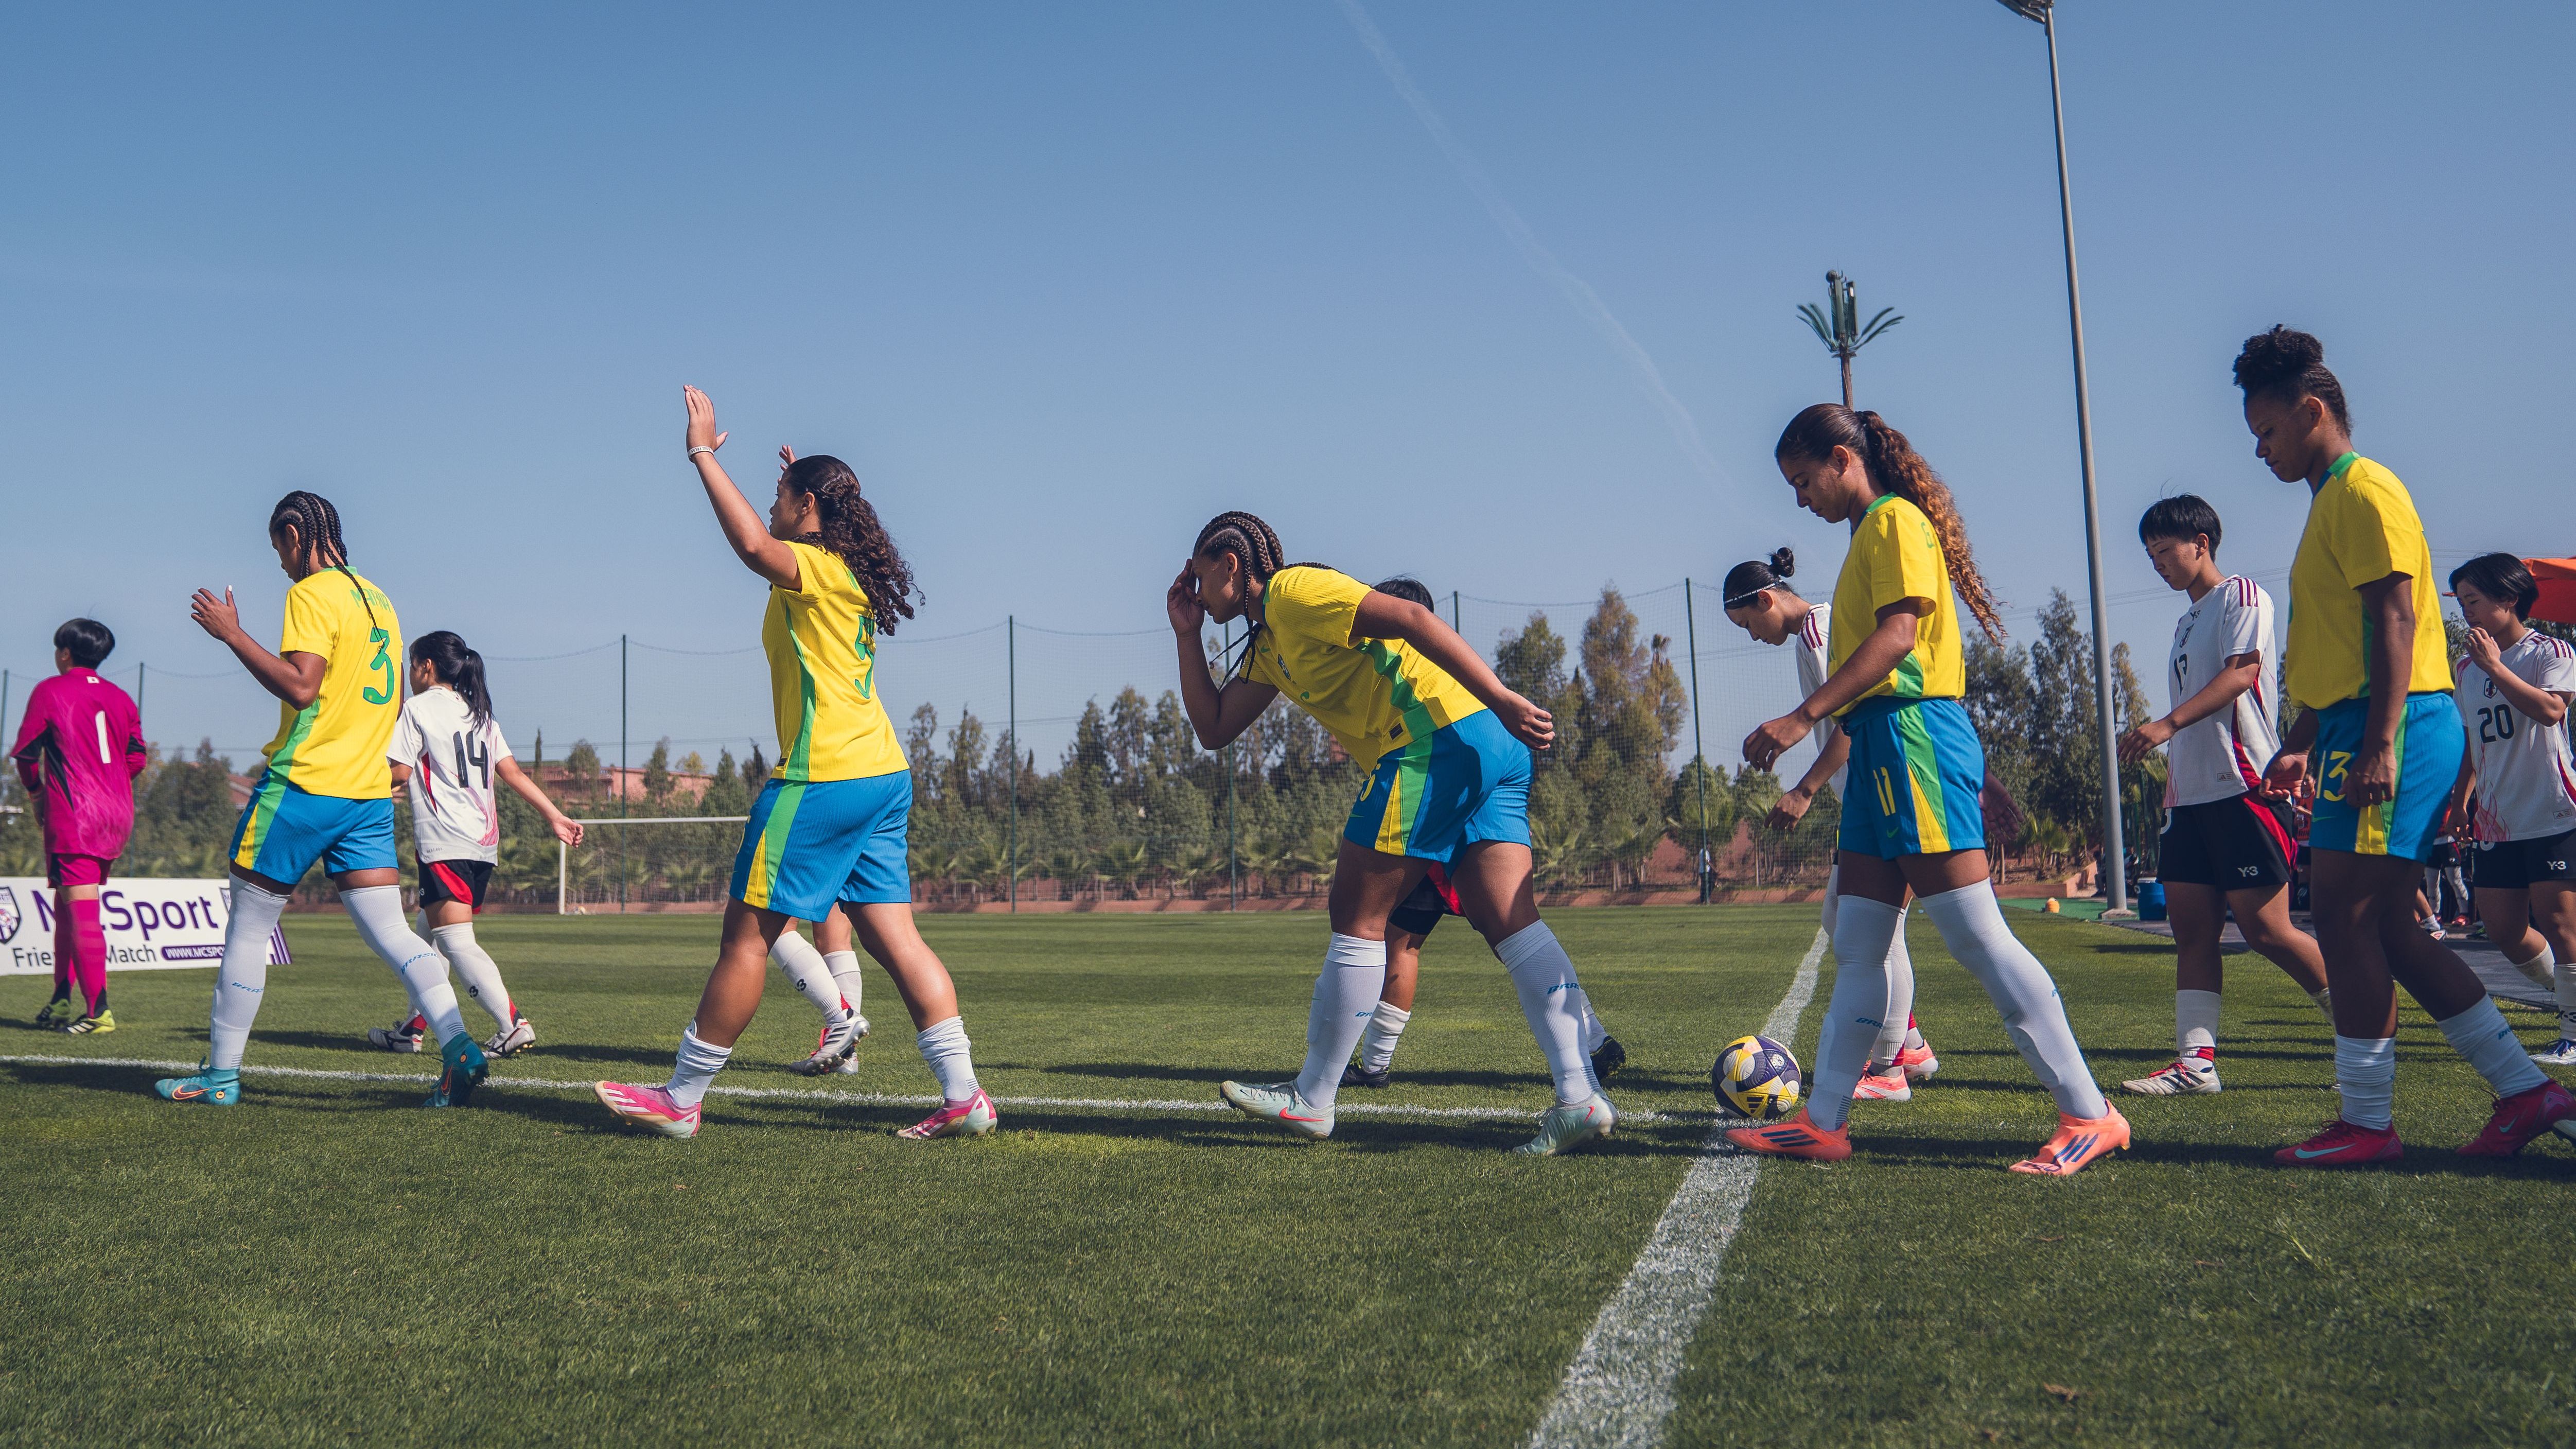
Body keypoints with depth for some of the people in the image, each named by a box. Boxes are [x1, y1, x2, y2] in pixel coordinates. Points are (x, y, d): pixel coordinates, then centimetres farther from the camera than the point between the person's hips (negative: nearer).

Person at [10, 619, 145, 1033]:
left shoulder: (50, 691, -1)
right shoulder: (120, 698, 13)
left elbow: (26, 752, 0)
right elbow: (137, 758, 11)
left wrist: (36, 791, 16)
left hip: (72, 816, -6)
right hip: (118, 816, 6)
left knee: (81, 909, -11)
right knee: (68, 904, 19)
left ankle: (98, 1010, -19)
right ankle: (63, 999, 23)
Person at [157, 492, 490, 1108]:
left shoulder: (311, 594, -9)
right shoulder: (377, 598, 16)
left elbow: (300, 686, -21)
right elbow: (394, 705, 21)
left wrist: (231, 633, -14)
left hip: (302, 786, -7)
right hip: (369, 791, 7)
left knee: (247, 932, 5)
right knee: (391, 931, 1)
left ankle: (221, 1075, 13)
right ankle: (459, 1048, -15)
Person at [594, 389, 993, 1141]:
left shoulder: (814, 567, -9)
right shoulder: (847, 575, 18)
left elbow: (752, 544, -31)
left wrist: (704, 453, -22)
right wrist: (800, 481, 42)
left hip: (825, 777, -9)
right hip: (882, 775, 9)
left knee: (748, 935, -1)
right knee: (894, 938, 7)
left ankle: (680, 1100, 7)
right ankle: (964, 1096, 3)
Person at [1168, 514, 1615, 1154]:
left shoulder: (1293, 588, -1)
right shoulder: (1268, 647, 29)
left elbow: (1409, 617, -13)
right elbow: (1213, 728, 31)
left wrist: (1502, 699, -20)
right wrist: (1188, 634, 26)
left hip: (1437, 740, -10)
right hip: (1496, 749, 10)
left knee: (1358, 917, 0)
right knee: (1511, 922, 1)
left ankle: (1310, 1100, 10)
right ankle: (1580, 1096, -9)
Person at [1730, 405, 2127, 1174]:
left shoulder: (1895, 519, -6)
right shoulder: (1870, 533, 23)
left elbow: (1898, 634, -18)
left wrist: (1802, 719, -23)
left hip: (1912, 736, -10)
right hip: (1882, 746, 10)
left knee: (1976, 937, -10)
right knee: (1856, 947, 9)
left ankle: (2089, 1116, -5)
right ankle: (1823, 1123, 12)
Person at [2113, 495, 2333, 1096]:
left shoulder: (2241, 594, -2)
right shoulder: (2186, 623, 23)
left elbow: (2242, 672, -17)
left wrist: (2165, 724, -27)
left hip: (2244, 787, -9)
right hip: (2192, 796, 9)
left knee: (2265, 929, -8)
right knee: (2191, 927, 1)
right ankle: (2196, 1059, -1)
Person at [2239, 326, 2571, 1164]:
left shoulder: (2362, 488, -8)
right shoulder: (2331, 499, 22)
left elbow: (2394, 616, -18)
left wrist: (2379, 743, -24)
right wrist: (2302, 745, 26)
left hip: (2393, 728, -10)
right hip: (2357, 733, 10)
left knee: (2345, 917, -9)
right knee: (2385, 929, 10)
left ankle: (2367, 1124, -3)